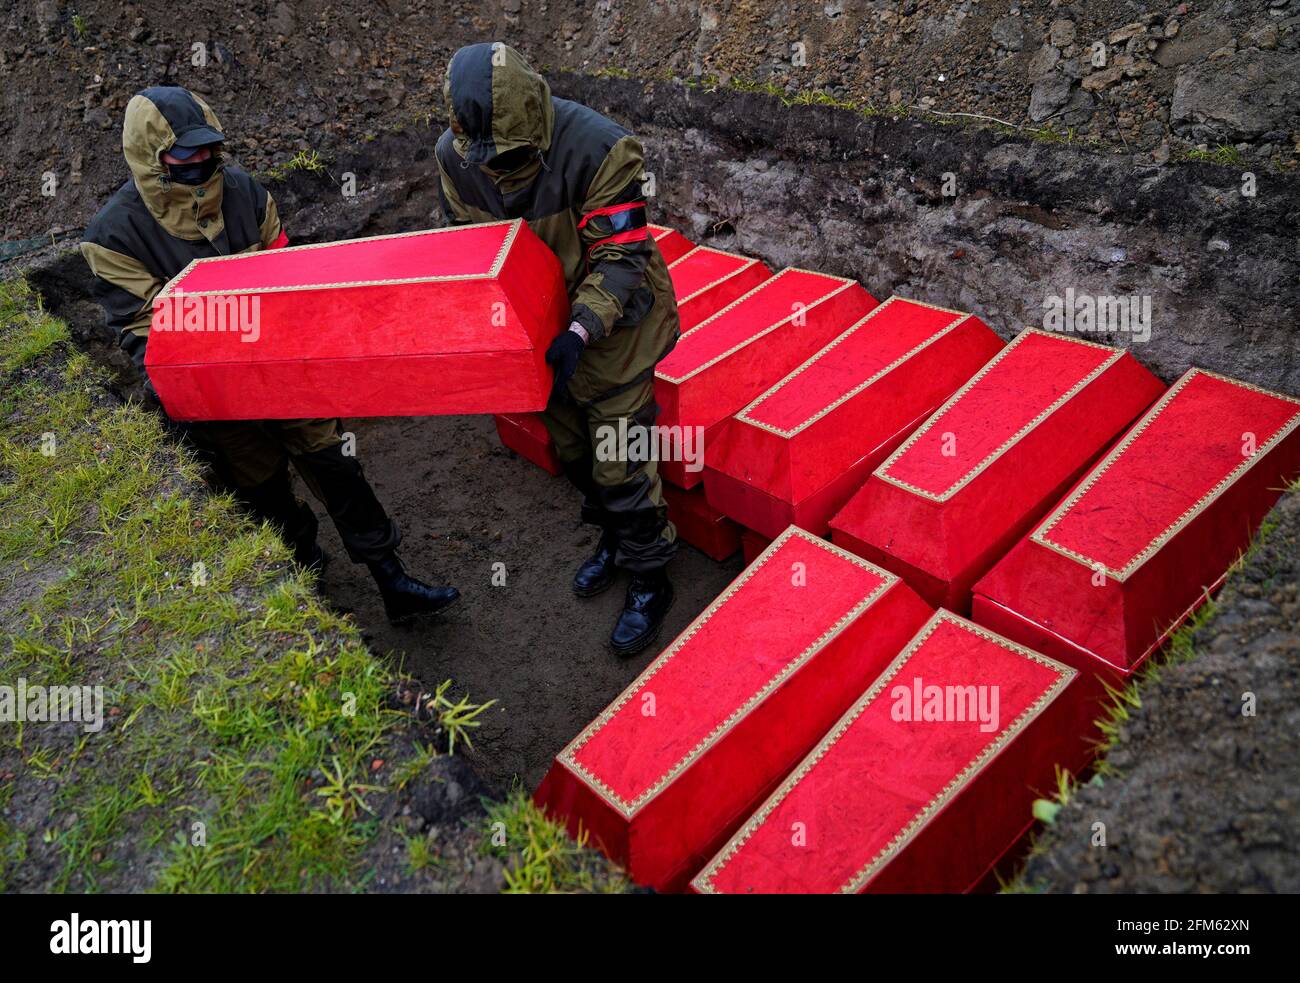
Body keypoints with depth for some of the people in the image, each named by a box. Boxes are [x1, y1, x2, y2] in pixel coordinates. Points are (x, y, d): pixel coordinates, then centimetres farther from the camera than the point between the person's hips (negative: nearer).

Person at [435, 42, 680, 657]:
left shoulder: (597, 149, -30)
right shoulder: (455, 157, -13)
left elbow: (622, 259, -26)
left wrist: (581, 330, -38)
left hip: (613, 318, -6)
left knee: (618, 462, -3)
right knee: (572, 450, 19)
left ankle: (649, 582, 18)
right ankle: (613, 539, 45)